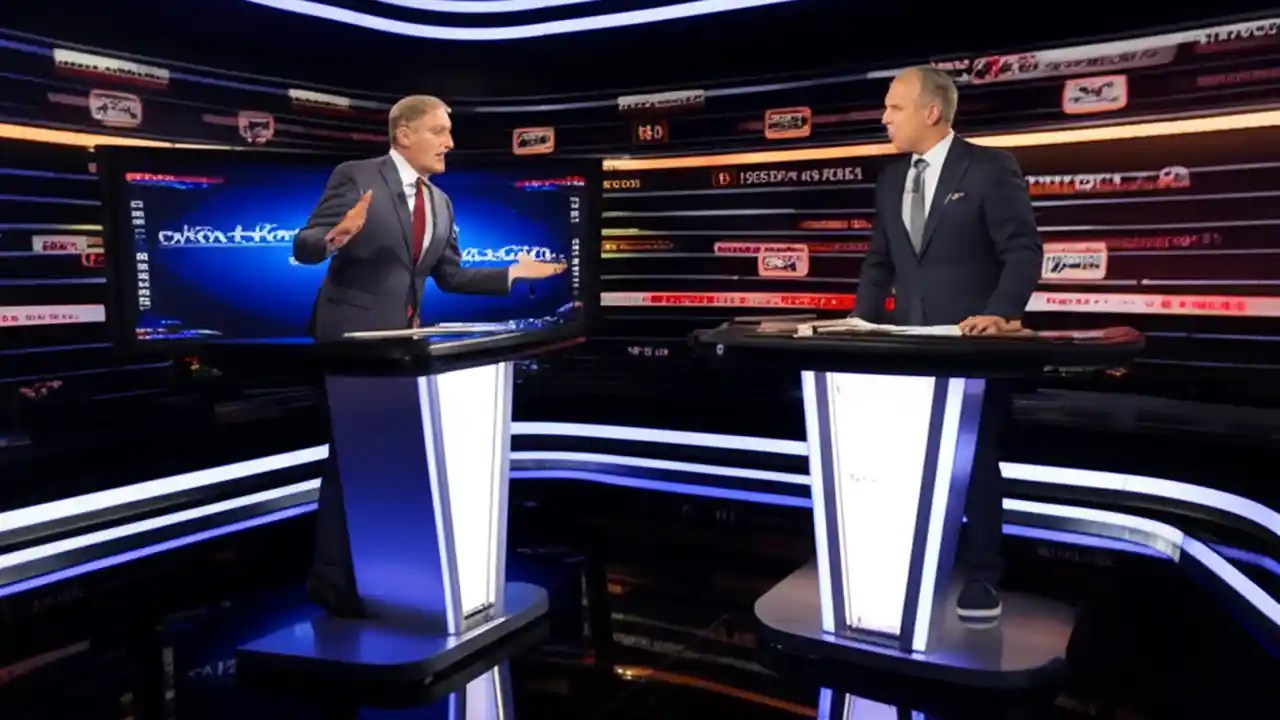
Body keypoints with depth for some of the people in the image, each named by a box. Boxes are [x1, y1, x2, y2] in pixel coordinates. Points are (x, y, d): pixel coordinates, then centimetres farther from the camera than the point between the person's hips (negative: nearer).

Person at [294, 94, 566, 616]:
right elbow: (303, 246, -14)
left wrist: (513, 273, 8)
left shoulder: (440, 203, 12)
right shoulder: (356, 177, -8)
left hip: (404, 339, 7)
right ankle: (331, 577, 9)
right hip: (354, 335, -7)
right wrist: (338, 236, -35)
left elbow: (451, 276, 15)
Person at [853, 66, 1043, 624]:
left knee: (976, 462, 4)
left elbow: (1023, 251, -11)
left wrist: (1000, 314, -25)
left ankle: (981, 578, 17)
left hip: (973, 342, -5)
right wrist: (863, 319, 1)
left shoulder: (990, 168, -6)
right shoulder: (890, 180, 12)